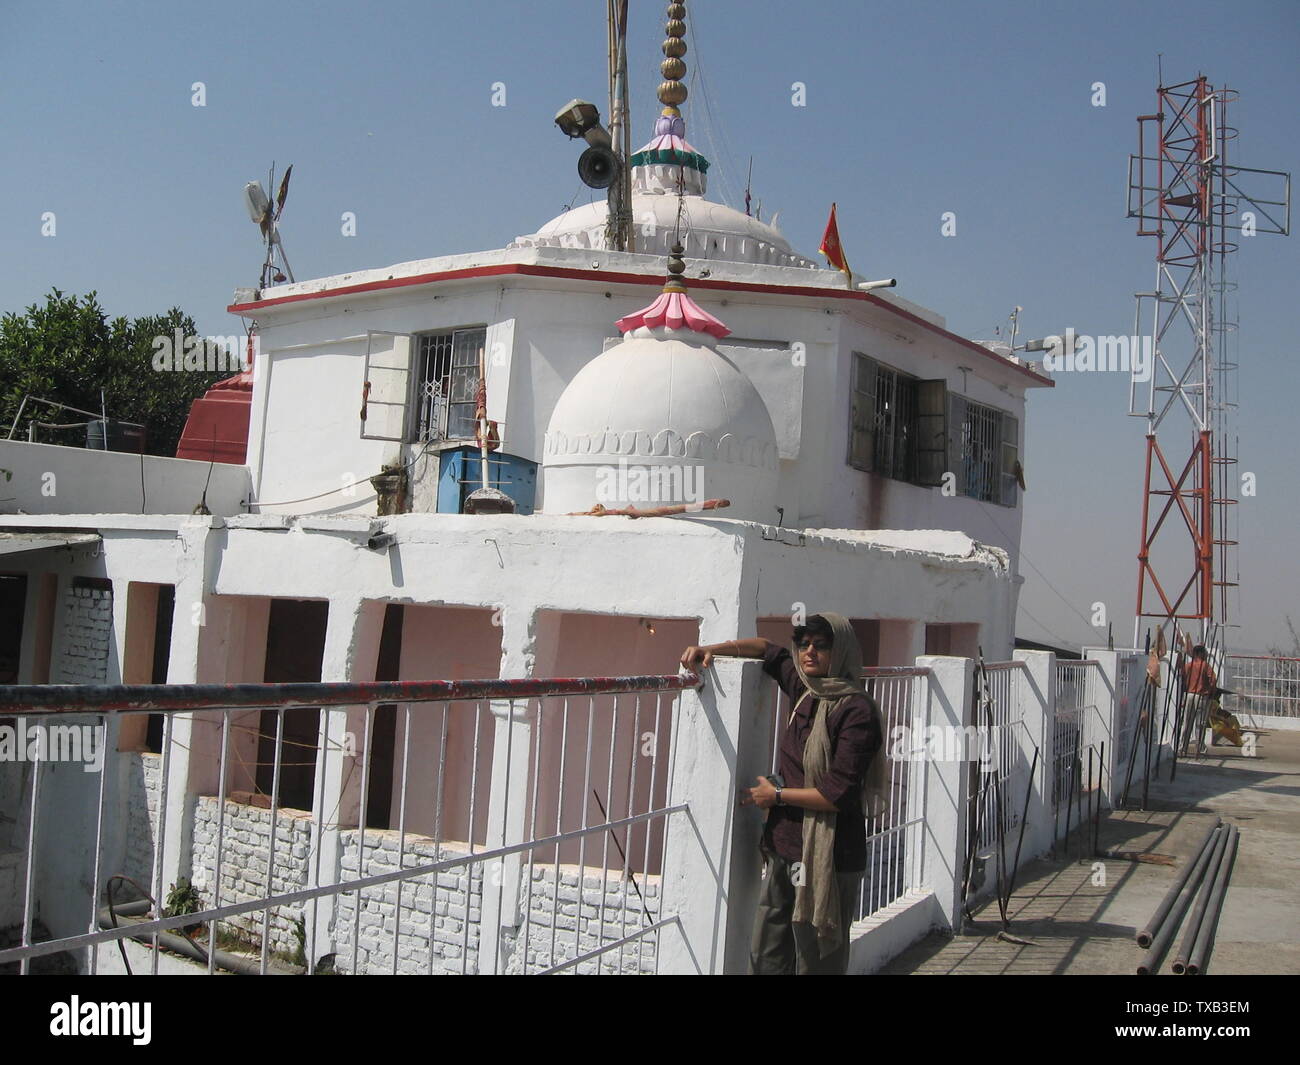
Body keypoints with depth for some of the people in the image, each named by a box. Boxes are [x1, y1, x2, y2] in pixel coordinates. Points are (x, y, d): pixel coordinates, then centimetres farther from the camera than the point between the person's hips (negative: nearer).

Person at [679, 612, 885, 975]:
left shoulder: (856, 710, -14)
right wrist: (713, 649, 13)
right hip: (783, 850, 7)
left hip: (826, 860, -7)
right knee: (765, 958, 12)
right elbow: (768, 650, 26)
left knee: (817, 962, 3)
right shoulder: (804, 689, 7)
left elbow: (839, 794, -19)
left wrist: (777, 795, -8)